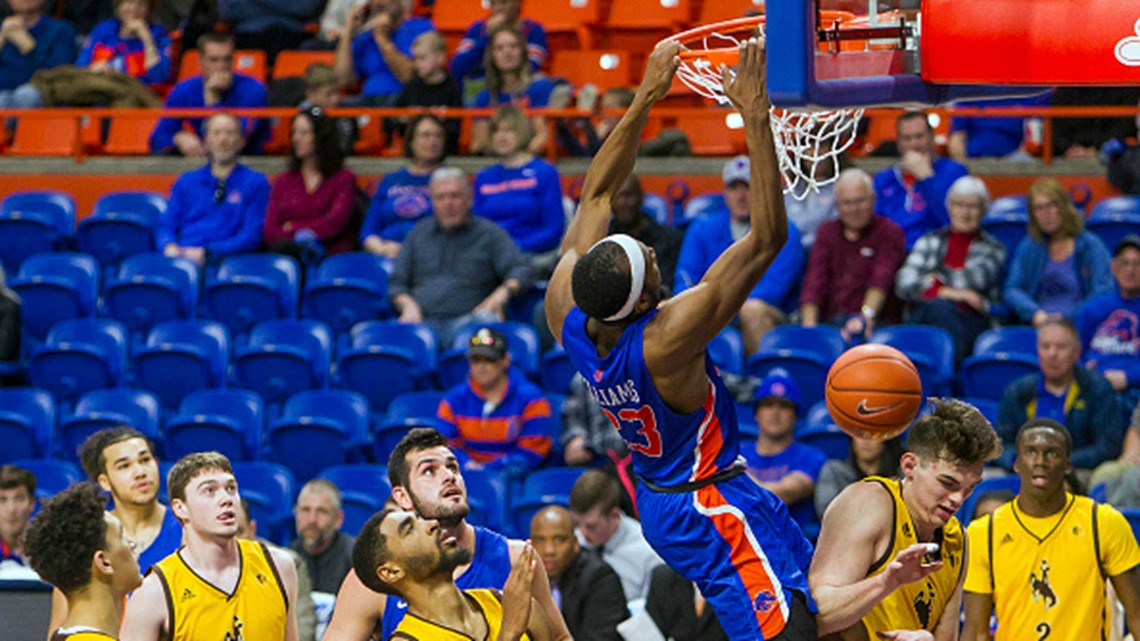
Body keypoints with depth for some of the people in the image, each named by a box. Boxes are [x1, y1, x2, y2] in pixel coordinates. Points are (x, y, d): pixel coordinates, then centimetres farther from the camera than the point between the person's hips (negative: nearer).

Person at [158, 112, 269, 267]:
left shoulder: (256, 183, 11)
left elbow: (251, 237, 1)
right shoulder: (186, 182, 24)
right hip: (182, 257, 3)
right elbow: (166, 226, 19)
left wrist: (207, 253, -13)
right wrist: (169, 246, -7)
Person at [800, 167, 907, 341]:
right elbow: (814, 283, 8)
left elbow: (881, 280, -11)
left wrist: (866, 315, -30)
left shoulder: (889, 232, 8)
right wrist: (809, 325, -10)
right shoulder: (827, 232, 21)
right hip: (829, 321, 3)